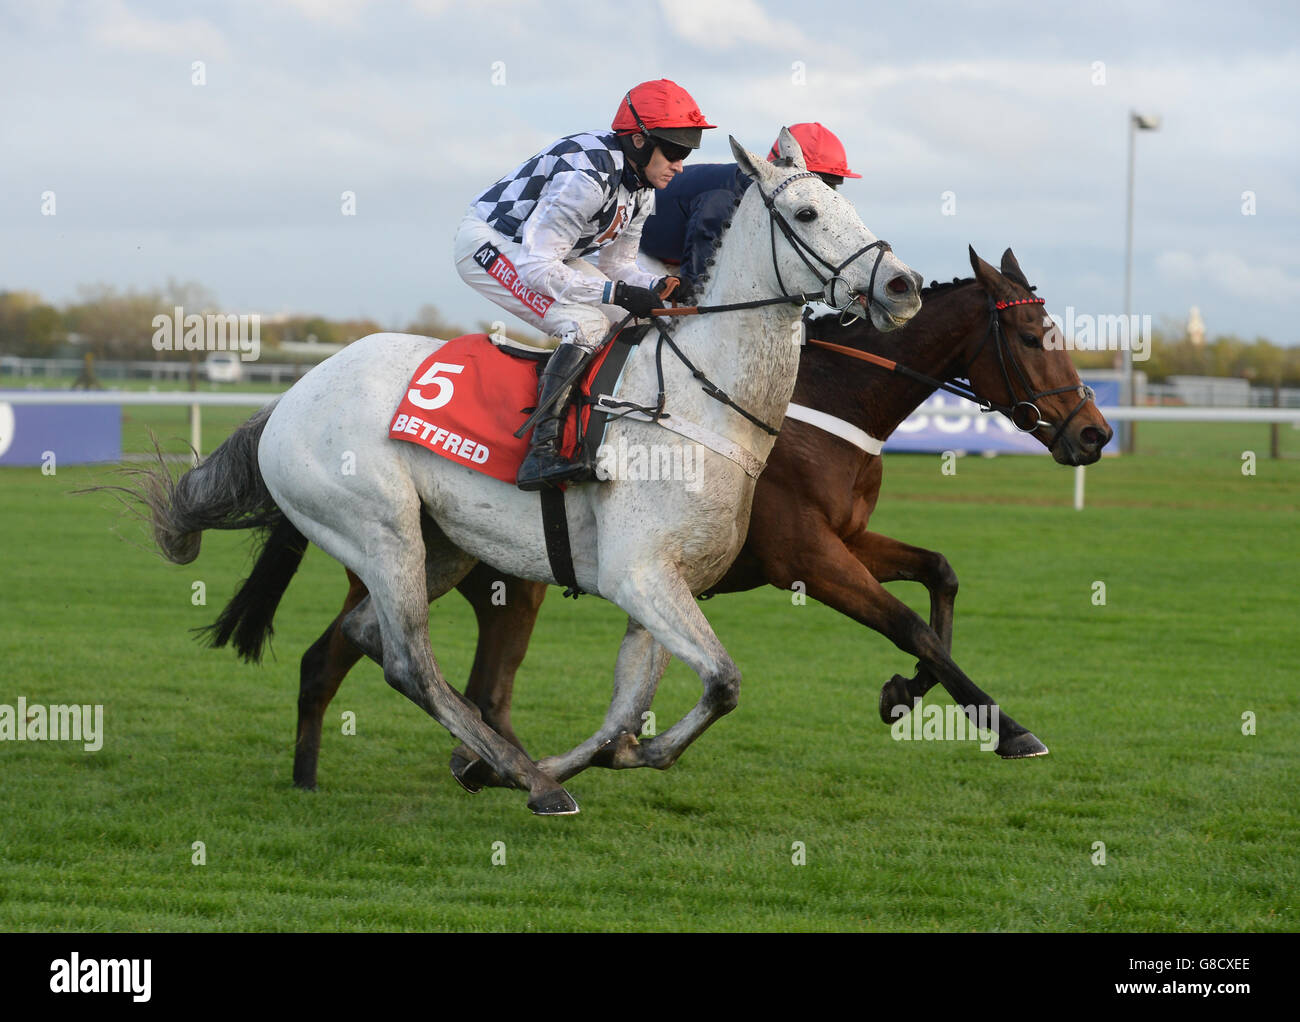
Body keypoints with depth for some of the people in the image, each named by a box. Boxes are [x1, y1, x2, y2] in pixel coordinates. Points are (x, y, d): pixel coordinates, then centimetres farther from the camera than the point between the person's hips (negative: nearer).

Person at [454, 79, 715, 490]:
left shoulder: (641, 189, -1)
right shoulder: (586, 177, -31)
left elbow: (617, 265, 7)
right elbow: (537, 267, -32)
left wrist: (663, 287, -13)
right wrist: (618, 293, -34)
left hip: (540, 251, 10)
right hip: (488, 243, -10)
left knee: (635, 324, 2)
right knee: (586, 324, -28)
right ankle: (541, 453, -34)